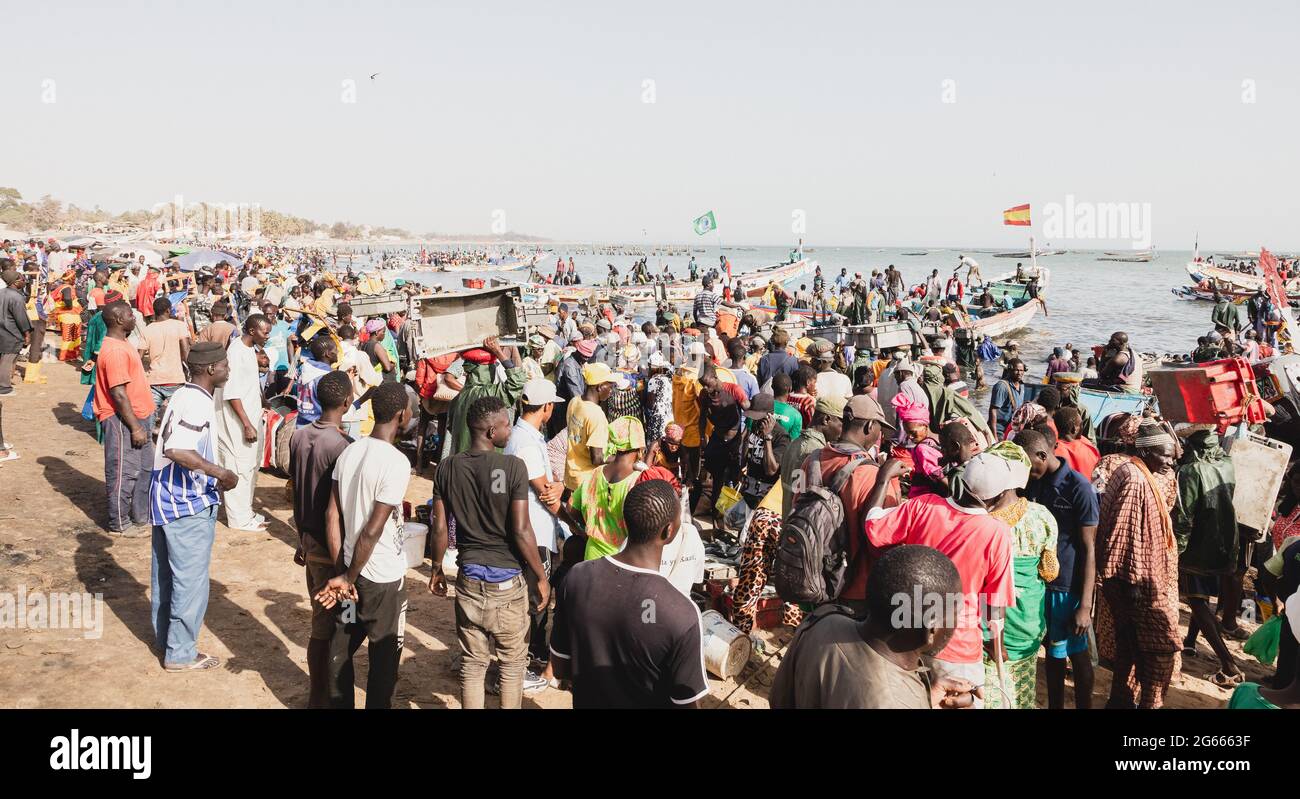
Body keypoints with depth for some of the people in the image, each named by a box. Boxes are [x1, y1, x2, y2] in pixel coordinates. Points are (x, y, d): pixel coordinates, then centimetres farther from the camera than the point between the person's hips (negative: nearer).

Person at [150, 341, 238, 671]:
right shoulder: (198, 403, -22)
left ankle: (165, 636, 36)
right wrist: (221, 474, -26)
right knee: (190, 580, 1)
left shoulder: (184, 395, 9)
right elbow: (177, 450, -34)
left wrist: (214, 476, 15)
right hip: (189, 505, -10)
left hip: (168, 498, 10)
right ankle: (180, 653, 10)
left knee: (166, 573, 21)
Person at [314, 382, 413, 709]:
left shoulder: (348, 452, 0)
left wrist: (342, 572, 3)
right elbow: (372, 531, -22)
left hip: (351, 567, 7)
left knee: (341, 648, 18)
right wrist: (347, 578, -12)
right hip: (383, 577, -7)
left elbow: (332, 515, 0)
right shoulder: (396, 462, -21)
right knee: (384, 656, 9)